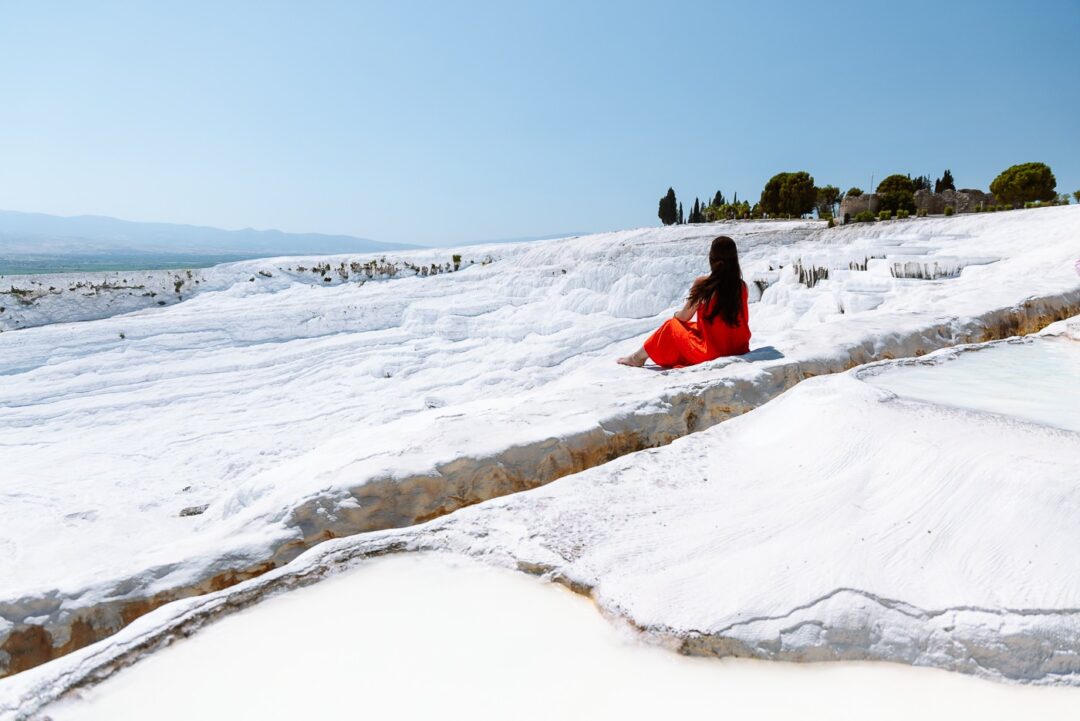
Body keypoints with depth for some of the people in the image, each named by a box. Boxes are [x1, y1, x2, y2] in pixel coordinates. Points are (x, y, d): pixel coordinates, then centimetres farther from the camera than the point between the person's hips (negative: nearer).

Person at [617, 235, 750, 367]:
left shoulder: (703, 284, -14)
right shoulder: (741, 286, -3)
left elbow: (684, 317, -3)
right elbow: (743, 321, 7)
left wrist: (676, 315, 21)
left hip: (710, 351, -4)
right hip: (739, 350, 4)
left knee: (672, 325, 18)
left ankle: (638, 357, 33)